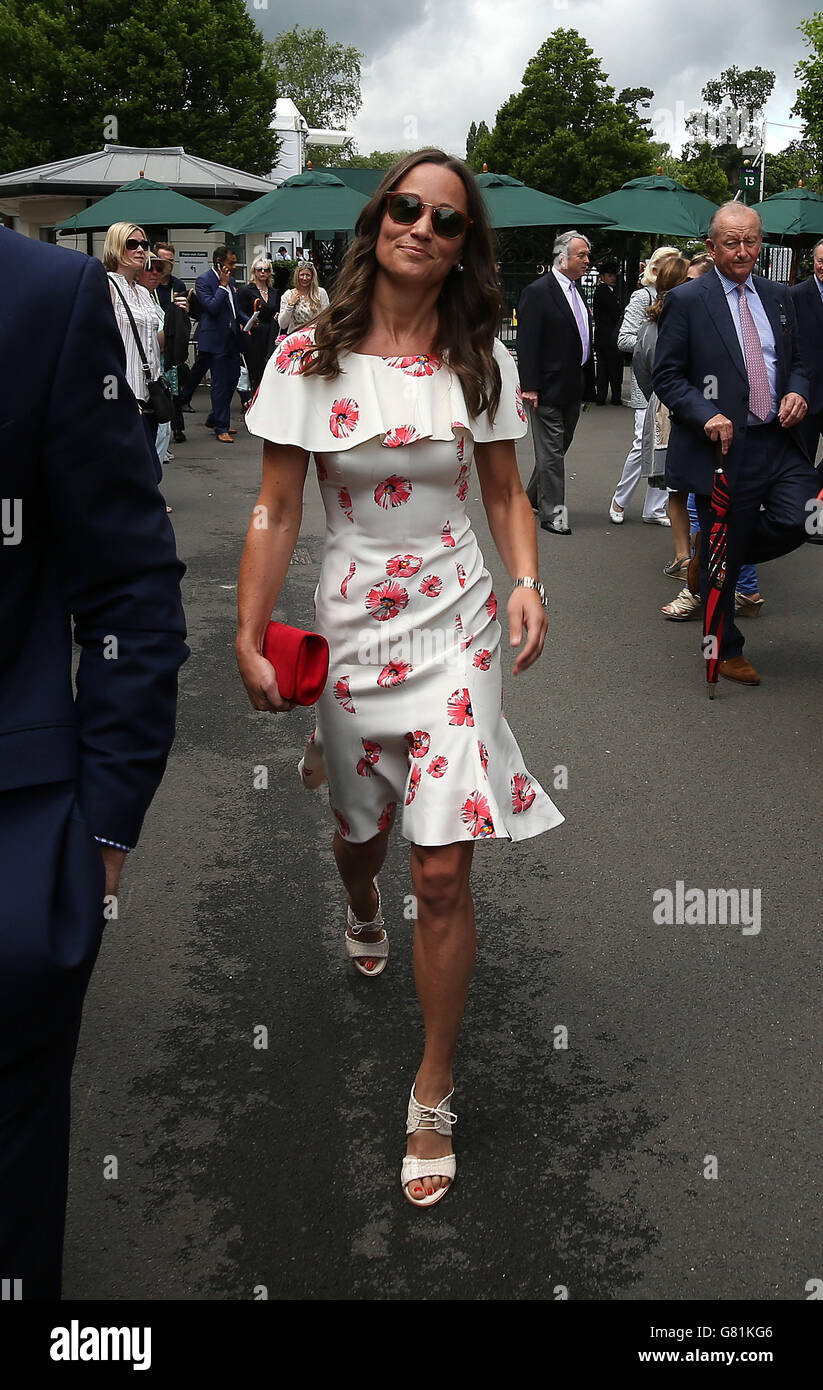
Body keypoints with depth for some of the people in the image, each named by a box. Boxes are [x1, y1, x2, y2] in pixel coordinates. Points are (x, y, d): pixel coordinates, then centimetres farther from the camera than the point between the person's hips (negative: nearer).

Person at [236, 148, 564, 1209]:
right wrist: (248, 640, -9)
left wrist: (527, 581, -8)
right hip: (351, 622, 1)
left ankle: (433, 1094, 13)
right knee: (359, 825, 20)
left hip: (456, 621, 0)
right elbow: (276, 512, -4)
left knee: (443, 868, -5)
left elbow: (505, 491, 10)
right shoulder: (309, 358, -4)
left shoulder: (482, 361, 1)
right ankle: (362, 917, 61)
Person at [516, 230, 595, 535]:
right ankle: (552, 513, 3)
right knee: (551, 452, -3)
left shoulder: (577, 292, 14)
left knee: (558, 448, 16)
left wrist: (588, 385, 15)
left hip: (572, 389, 8)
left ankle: (533, 498, 31)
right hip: (548, 388, -8)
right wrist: (529, 386, -20)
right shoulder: (537, 292, -11)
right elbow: (527, 343, -15)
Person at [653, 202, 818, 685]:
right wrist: (706, 416, -19)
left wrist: (798, 392, -3)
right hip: (724, 446, -5)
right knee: (723, 557, 4)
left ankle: (710, 561, 16)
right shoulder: (687, 300, -4)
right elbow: (667, 375, -5)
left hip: (779, 442, 5)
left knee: (798, 520, -13)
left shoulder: (778, 297, 12)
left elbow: (797, 361, 20)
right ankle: (725, 650, 26)